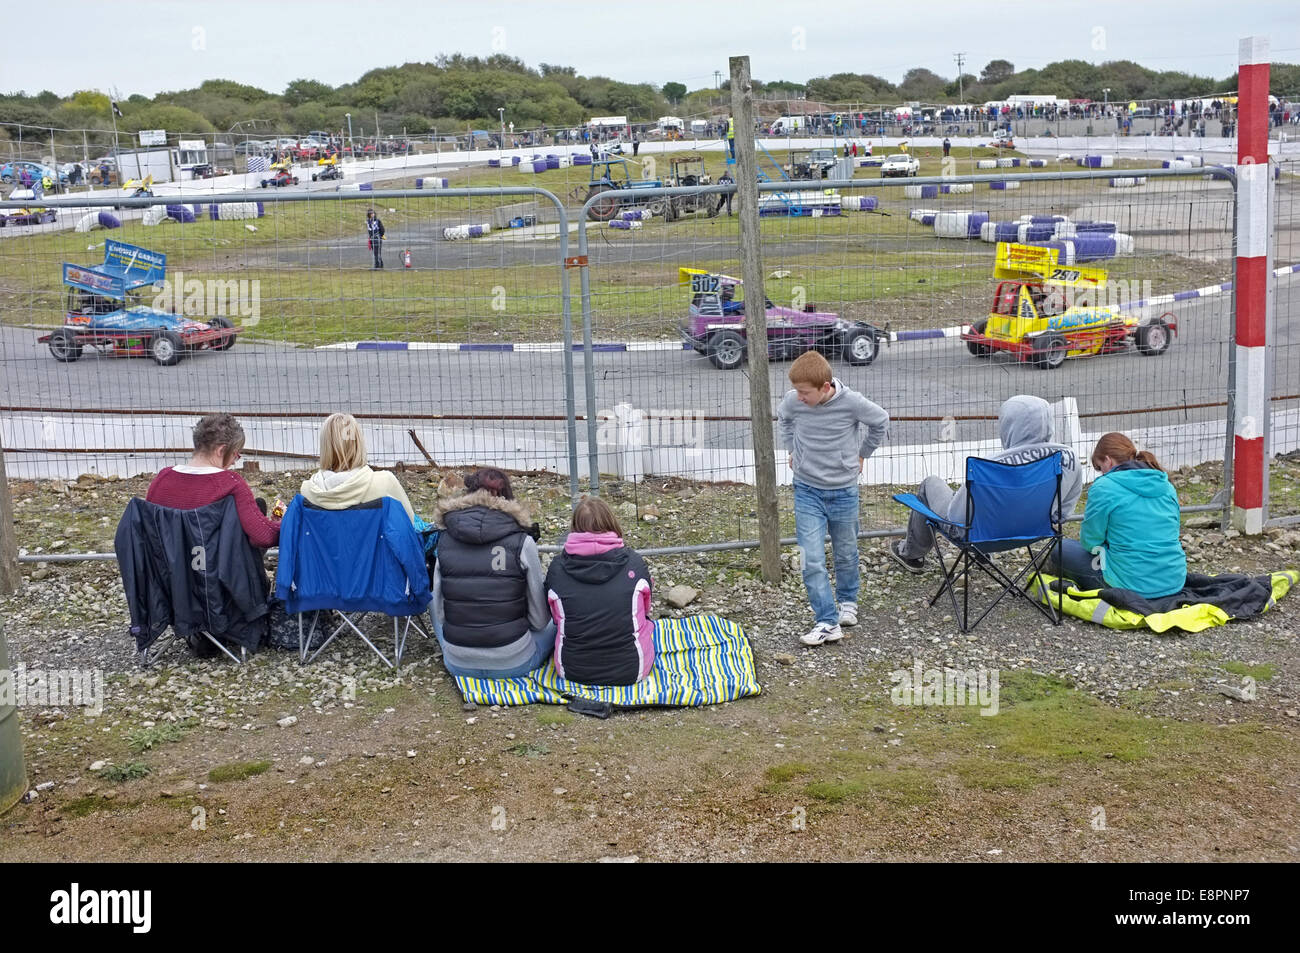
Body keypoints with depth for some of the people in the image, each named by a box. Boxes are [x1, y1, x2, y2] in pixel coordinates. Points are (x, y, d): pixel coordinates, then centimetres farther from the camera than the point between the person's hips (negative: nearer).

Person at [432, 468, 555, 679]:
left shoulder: (445, 539, -2)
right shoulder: (522, 542, -9)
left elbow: (440, 613, 3)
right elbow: (539, 620, -3)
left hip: (458, 664, 2)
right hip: (513, 664, -2)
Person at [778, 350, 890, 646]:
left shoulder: (851, 402, -20)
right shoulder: (793, 401, -14)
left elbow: (881, 420, 1)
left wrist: (862, 454, 8)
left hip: (843, 491, -1)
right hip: (807, 491, 1)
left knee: (846, 553, 18)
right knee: (812, 560, -8)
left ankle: (847, 601, 43)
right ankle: (828, 623, -2)